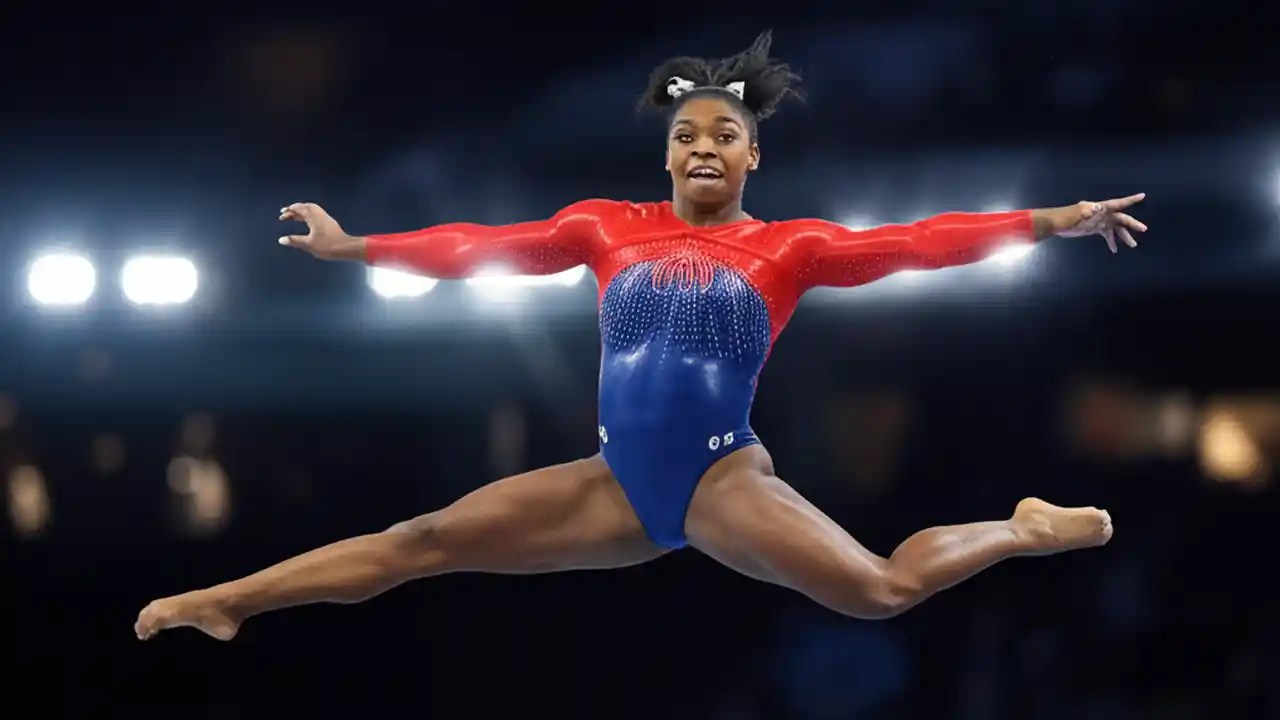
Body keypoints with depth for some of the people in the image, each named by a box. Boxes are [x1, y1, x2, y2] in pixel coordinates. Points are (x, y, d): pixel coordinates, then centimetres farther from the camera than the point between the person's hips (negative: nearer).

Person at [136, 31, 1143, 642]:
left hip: (723, 482, -2)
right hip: (618, 485, 3)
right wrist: (352, 246, 4)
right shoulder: (609, 227, 5)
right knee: (428, 542, 0)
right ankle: (225, 602, 6)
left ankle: (1029, 530, 9)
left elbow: (908, 242, -9)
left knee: (884, 590, -17)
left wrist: (1051, 221, -17)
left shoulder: (788, 248, -1)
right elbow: (484, 247, 5)